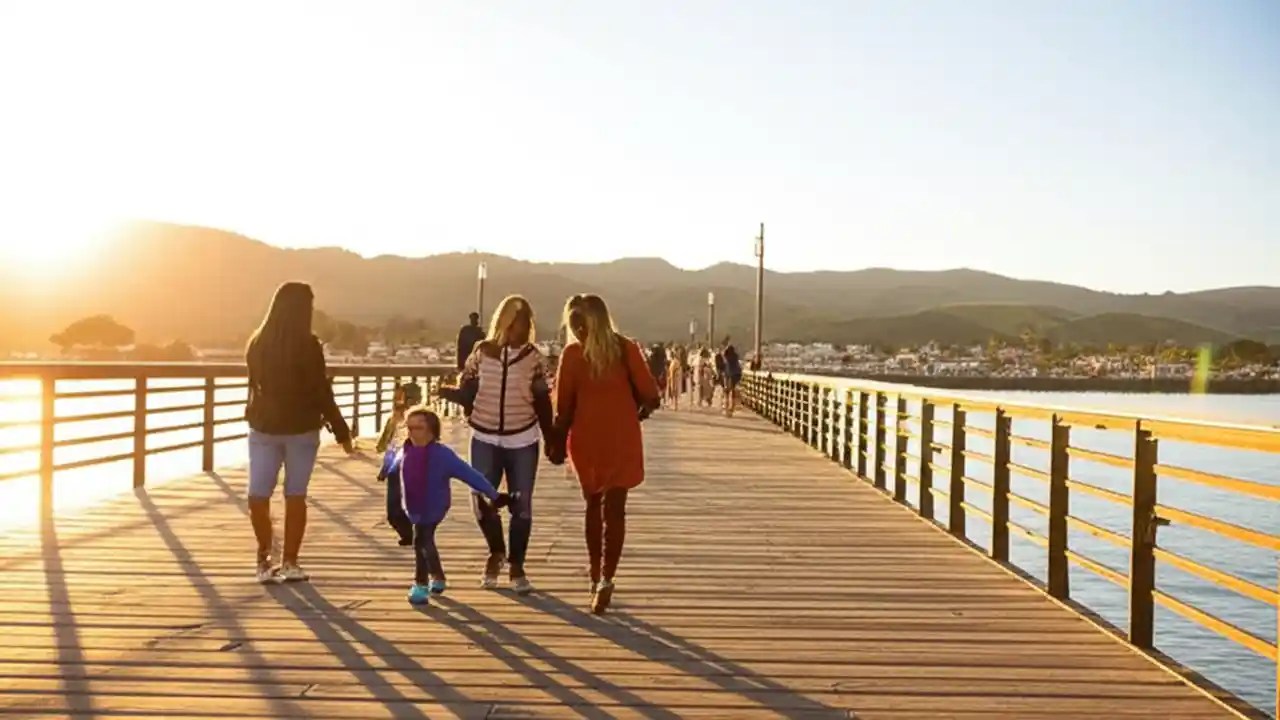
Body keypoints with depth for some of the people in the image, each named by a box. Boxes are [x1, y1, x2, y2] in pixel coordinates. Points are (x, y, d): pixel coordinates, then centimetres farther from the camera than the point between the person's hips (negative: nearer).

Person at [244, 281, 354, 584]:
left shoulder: (258, 343, 0)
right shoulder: (308, 345, -13)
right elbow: (321, 393, -12)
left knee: (259, 494, 7)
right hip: (301, 428, -3)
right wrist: (342, 432, -4)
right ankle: (289, 562, 12)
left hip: (263, 426, 3)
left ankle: (265, 560, 13)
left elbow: (257, 385, 12)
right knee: (295, 495, 7)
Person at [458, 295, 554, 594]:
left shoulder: (534, 357, -3)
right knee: (482, 501, 0)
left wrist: (552, 440, 0)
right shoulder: (482, 352, -3)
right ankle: (496, 552, 28)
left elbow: (542, 401, 1)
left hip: (523, 441, 0)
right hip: (485, 439, 1)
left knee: (521, 506, 4)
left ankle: (516, 565, 20)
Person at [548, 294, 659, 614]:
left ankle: (596, 575, 18)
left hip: (586, 440, 0)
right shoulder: (626, 348, -3)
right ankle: (605, 580, 6)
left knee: (594, 506, 12)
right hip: (622, 439, 0)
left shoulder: (572, 353, -5)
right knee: (614, 509, 7)